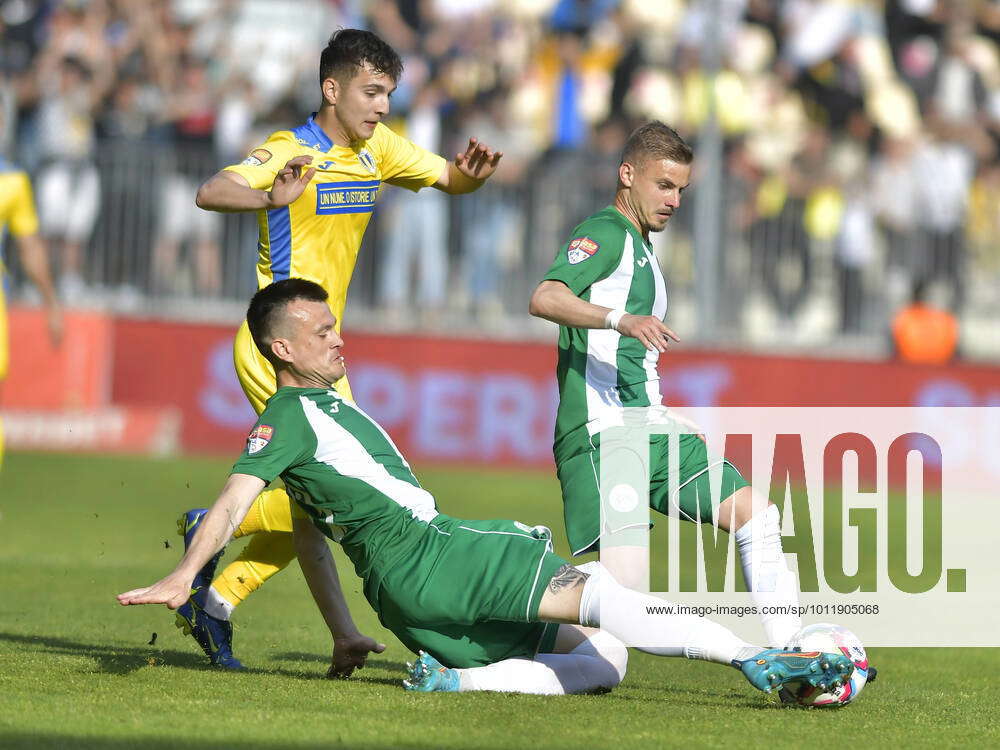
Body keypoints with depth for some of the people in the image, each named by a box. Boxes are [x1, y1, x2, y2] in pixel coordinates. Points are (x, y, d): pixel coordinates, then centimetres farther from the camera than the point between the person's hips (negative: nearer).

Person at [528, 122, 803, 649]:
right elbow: (545, 299, -25)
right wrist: (623, 320, -38)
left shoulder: (639, 250, 26)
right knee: (623, 585, -19)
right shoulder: (605, 234, -6)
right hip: (602, 431, -10)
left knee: (756, 516, 1)